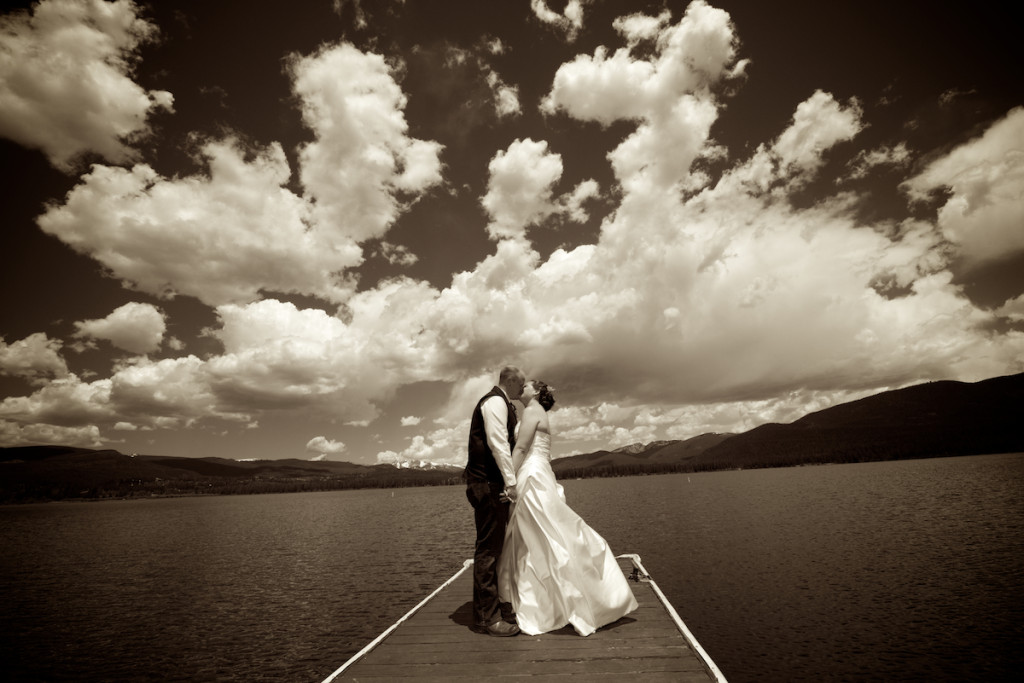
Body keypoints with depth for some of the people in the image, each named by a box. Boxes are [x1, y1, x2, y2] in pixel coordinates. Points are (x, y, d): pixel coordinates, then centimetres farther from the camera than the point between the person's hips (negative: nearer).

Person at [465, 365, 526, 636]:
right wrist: (511, 481, -24)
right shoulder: (495, 401, -11)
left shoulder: (499, 403, 22)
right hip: (488, 484, -11)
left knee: (492, 547, 17)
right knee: (488, 548, -6)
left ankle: (490, 605, 30)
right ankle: (486, 617, 0)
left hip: (492, 484, 11)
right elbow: (497, 442, -22)